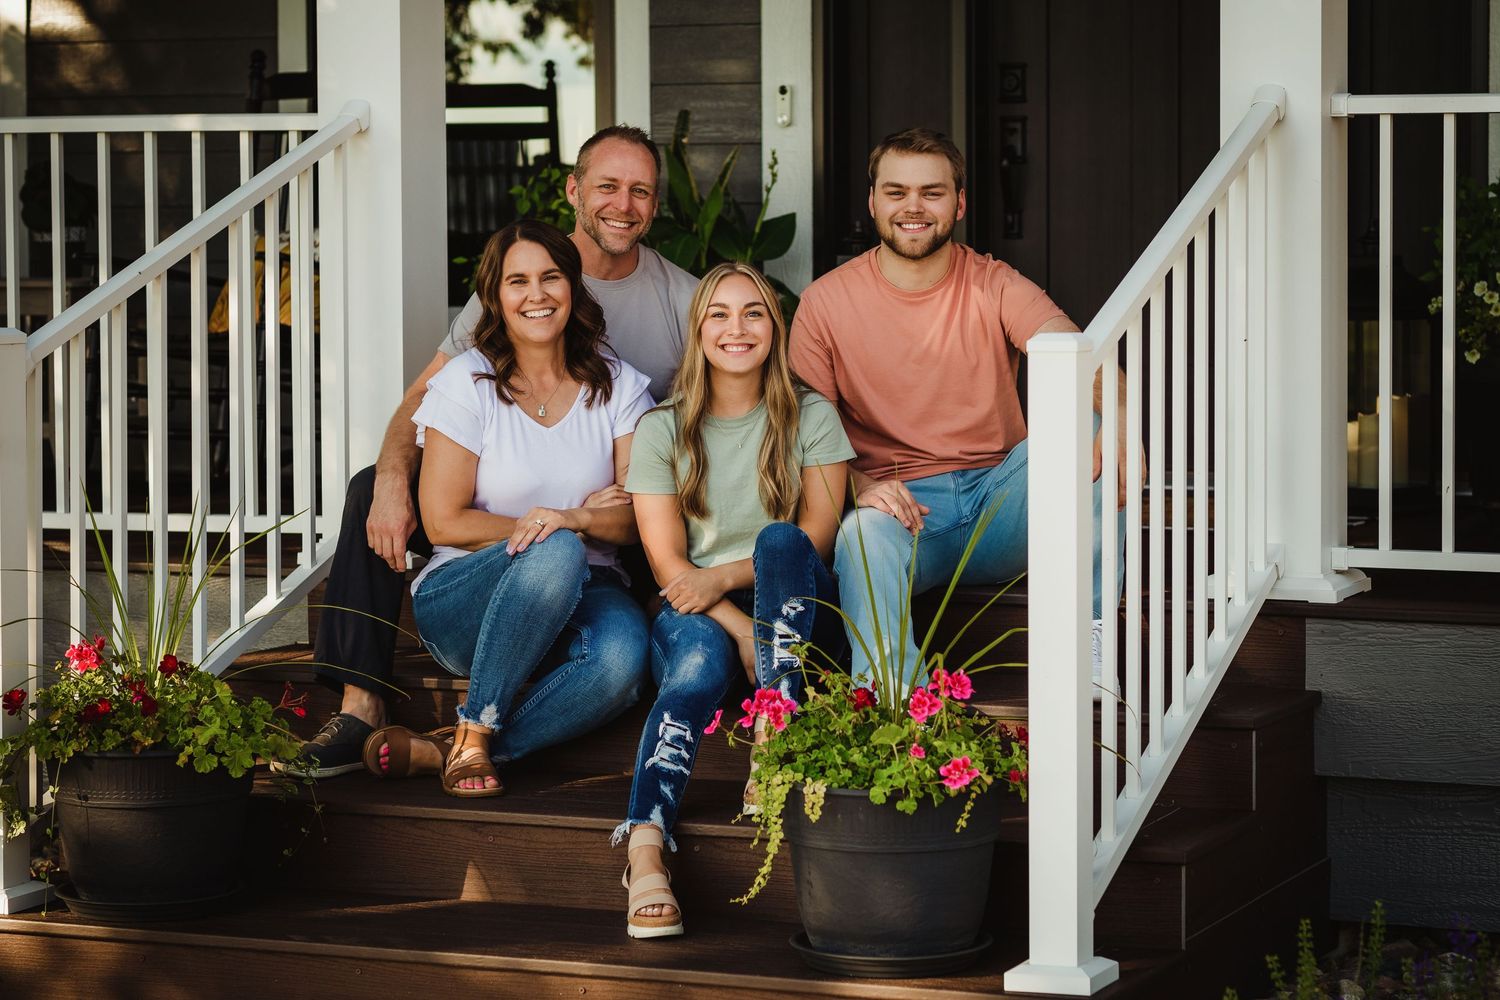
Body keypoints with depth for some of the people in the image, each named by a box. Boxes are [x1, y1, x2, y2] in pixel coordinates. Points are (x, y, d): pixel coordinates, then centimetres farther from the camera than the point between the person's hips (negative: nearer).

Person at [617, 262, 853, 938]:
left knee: (781, 540, -31)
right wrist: (742, 631, -18)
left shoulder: (811, 418, 8)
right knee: (699, 666, -36)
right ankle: (645, 849, -57)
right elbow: (668, 564, -3)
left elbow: (815, 539, -2)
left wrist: (723, 576, -18)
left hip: (797, 614, 1)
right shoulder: (661, 430, 6)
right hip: (697, 613, -1)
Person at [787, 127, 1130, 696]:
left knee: (1082, 433, -26)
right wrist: (860, 486, -23)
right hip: (897, 504, -1)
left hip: (999, 500, 2)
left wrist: (1118, 427, -42)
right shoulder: (827, 302, 2)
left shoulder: (996, 288, 1)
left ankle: (1087, 647, -29)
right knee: (863, 533, -36)